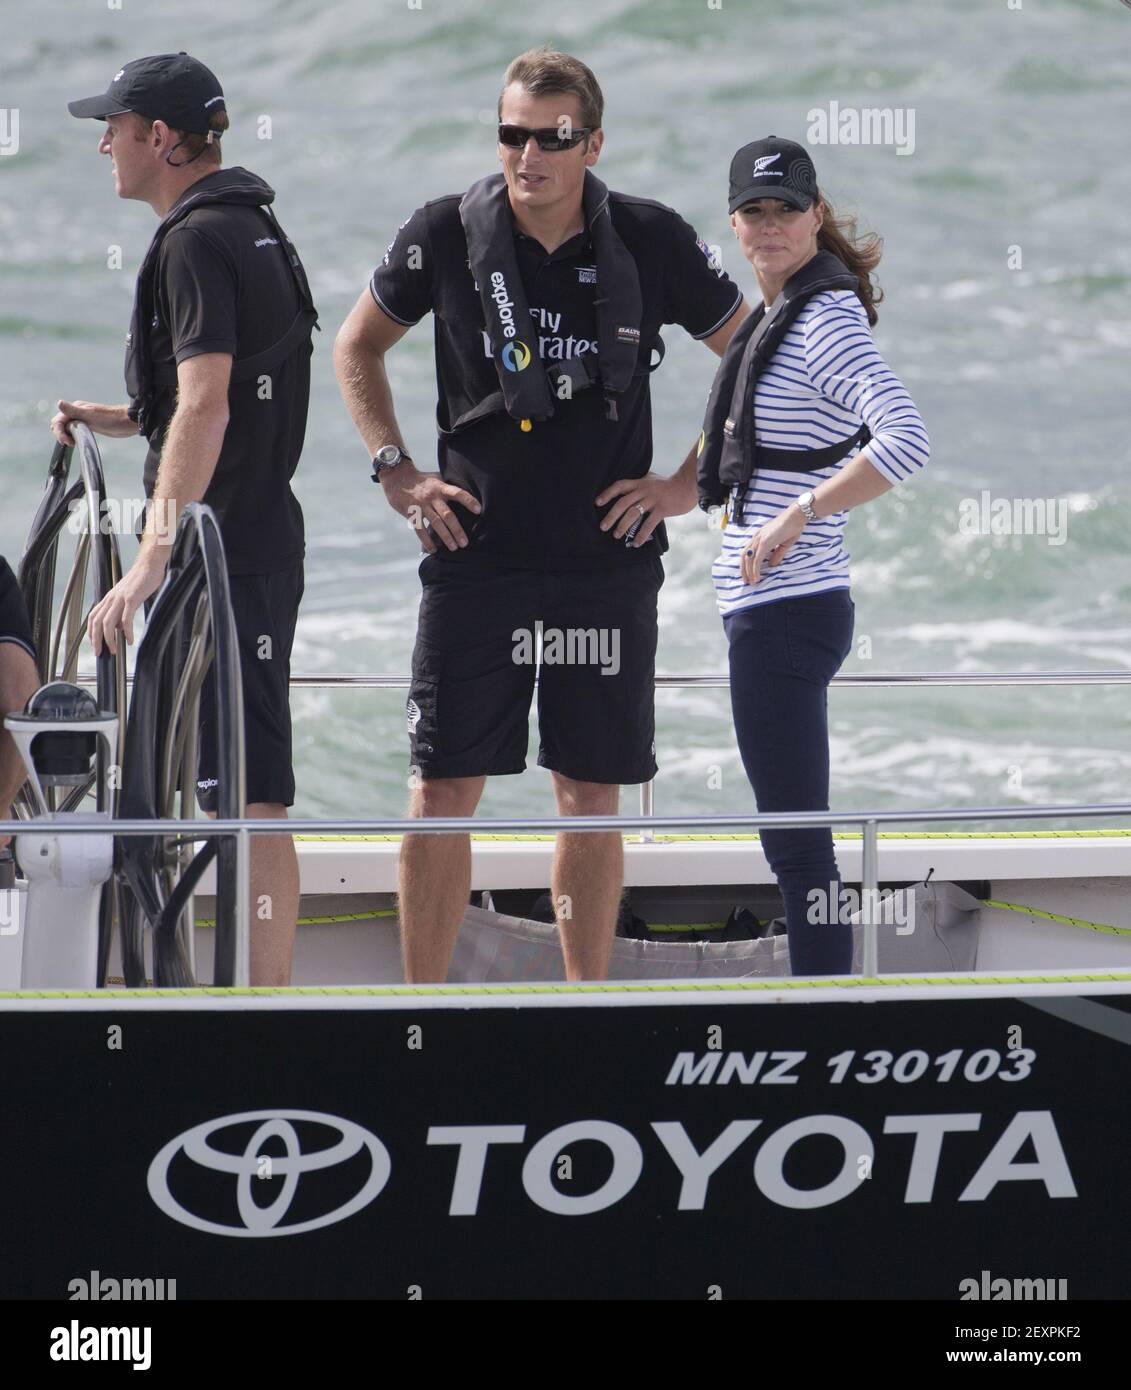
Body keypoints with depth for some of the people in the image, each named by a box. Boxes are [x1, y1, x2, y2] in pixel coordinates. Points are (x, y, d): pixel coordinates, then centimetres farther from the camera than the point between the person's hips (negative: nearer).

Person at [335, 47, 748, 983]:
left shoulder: (651, 243, -3)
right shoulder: (448, 235, -3)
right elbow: (358, 347, 14)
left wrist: (690, 483, 3)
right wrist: (396, 471, 5)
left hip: (607, 556, 0)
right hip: (475, 550, 0)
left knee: (592, 797, 4)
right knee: (443, 790, -3)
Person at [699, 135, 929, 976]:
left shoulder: (826, 319, -14)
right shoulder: (777, 315, 15)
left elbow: (906, 440, -29)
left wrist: (796, 516, -26)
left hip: (785, 609, -10)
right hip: (771, 605, 10)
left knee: (798, 845, -8)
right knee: (795, 841, 14)